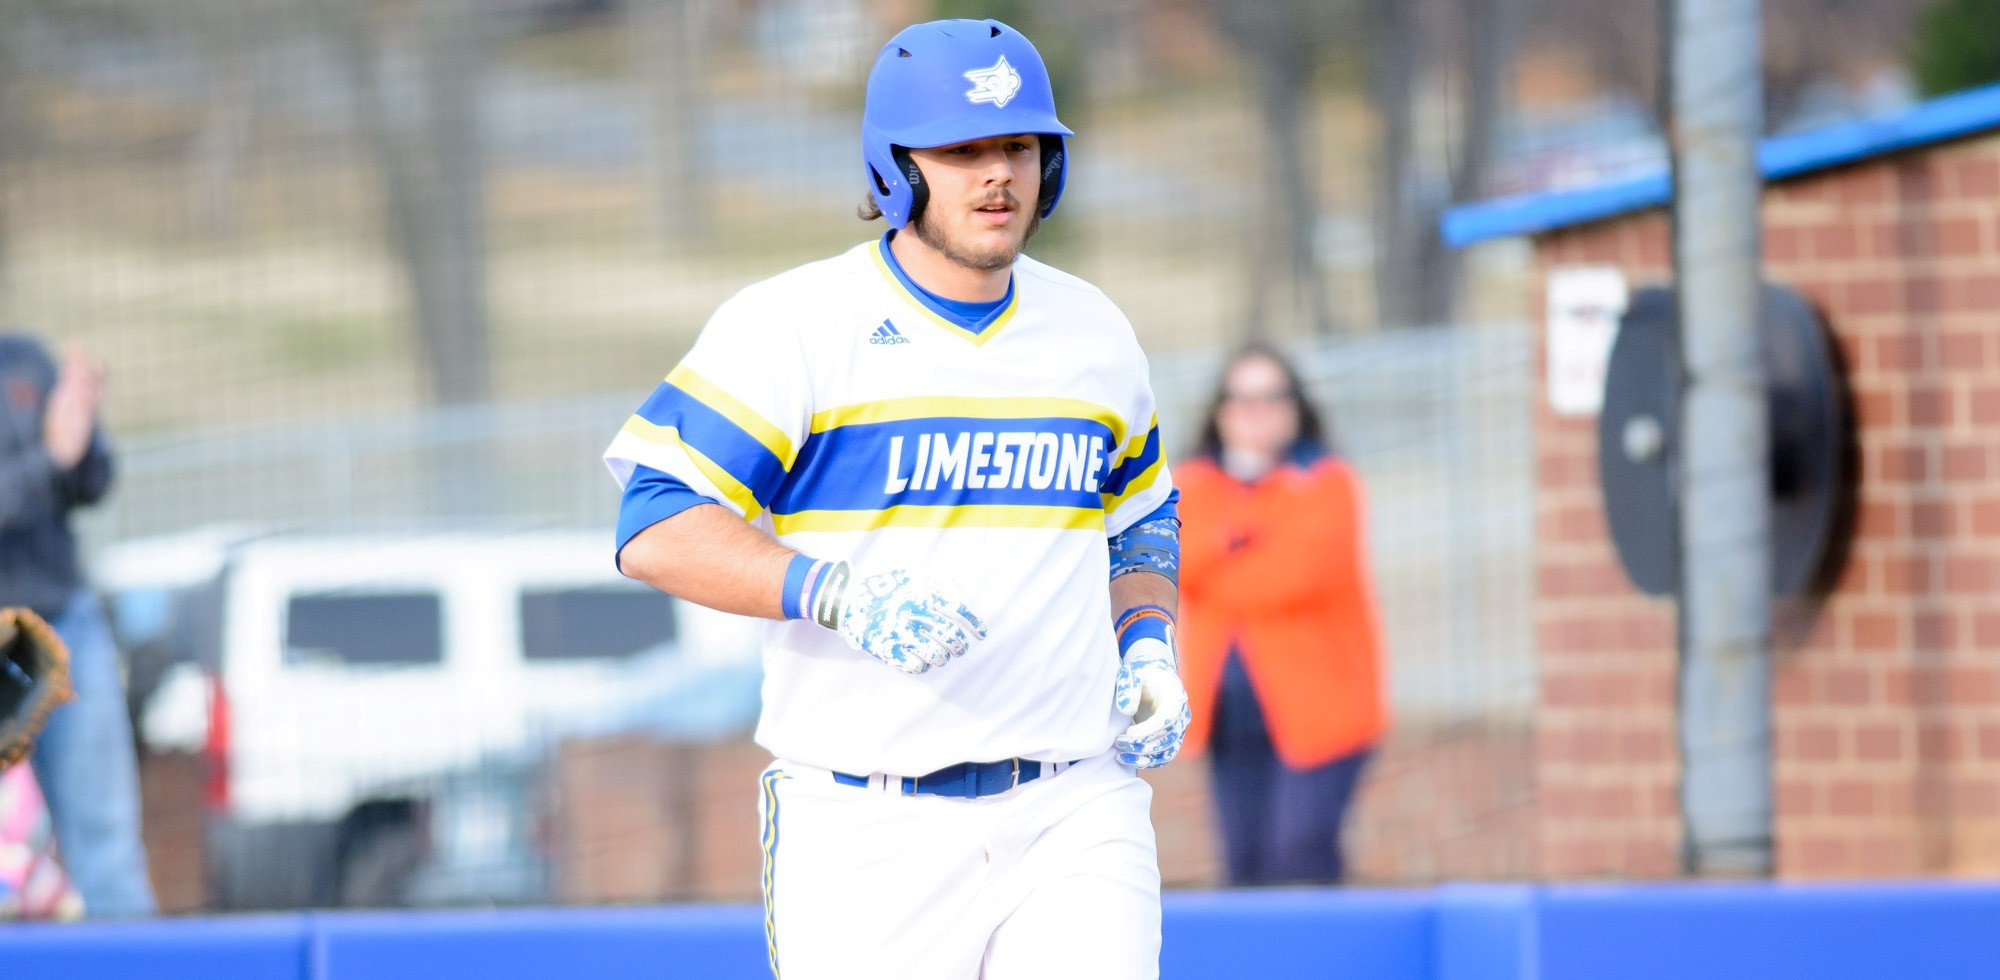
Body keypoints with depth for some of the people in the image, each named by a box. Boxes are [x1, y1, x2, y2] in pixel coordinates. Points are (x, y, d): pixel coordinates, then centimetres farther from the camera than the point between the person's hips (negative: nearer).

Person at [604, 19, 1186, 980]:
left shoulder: (1095, 333, 12)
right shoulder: (791, 325, -5)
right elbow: (655, 530, -12)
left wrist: (1146, 645, 8)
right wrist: (837, 594, -25)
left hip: (1073, 819, 3)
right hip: (865, 830, -3)